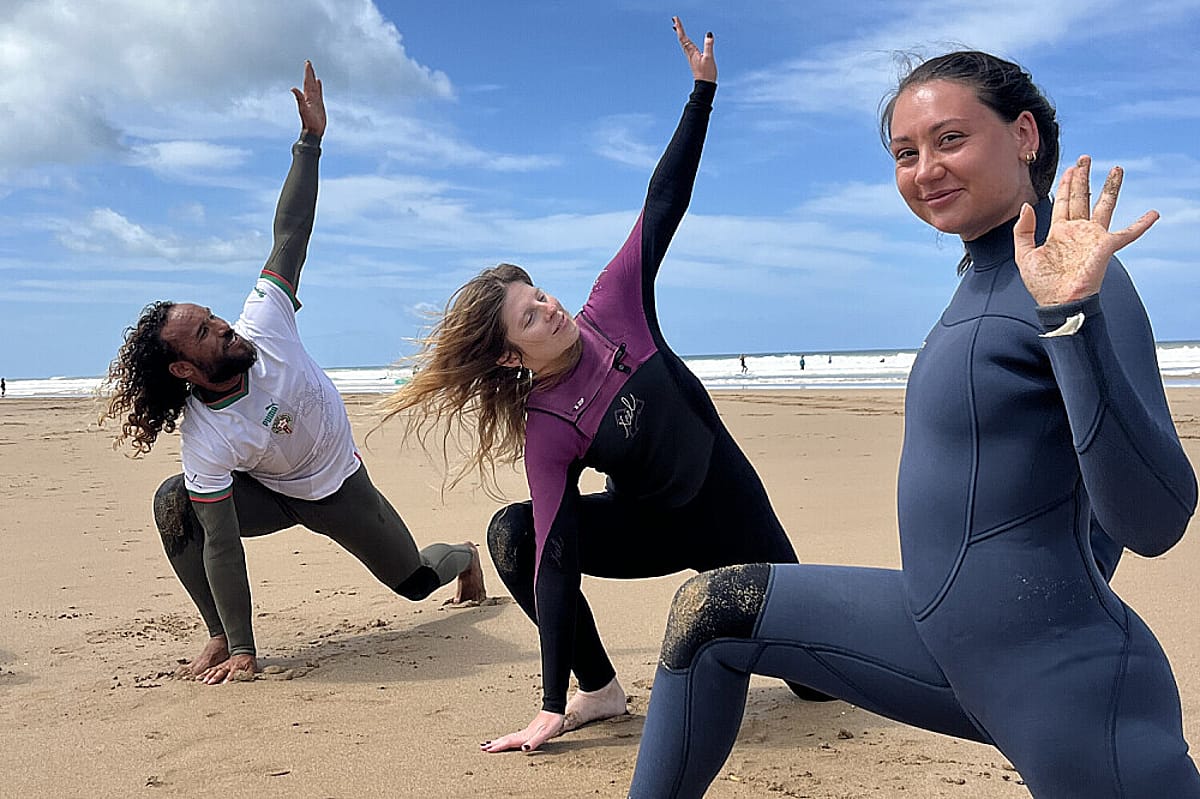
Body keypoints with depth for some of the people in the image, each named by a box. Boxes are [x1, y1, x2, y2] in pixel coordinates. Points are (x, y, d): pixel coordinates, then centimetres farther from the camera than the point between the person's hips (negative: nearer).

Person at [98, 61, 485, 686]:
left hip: (340, 487, 2)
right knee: (173, 503, -31)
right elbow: (222, 546, -33)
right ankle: (221, 636, -15)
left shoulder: (261, 326, -28)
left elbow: (290, 237, -26)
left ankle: (463, 557, 51)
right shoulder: (203, 441, -33)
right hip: (264, 493, -2)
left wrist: (311, 140, -31)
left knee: (413, 581, 12)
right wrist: (242, 650, -33)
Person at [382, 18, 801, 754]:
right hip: (649, 527, -1)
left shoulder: (612, 310, -18)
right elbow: (557, 564, -28)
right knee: (513, 535, -27)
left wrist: (703, 90, -21)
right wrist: (552, 707, -31)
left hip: (726, 503, 2)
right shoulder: (545, 429, -24)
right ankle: (600, 691, -12)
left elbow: (664, 204, -16)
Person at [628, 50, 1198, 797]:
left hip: (1059, 682, -9)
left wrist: (1073, 314, -34)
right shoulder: (988, 280, 8)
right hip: (945, 638, 9)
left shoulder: (1070, 274, -18)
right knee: (713, 609, 8)